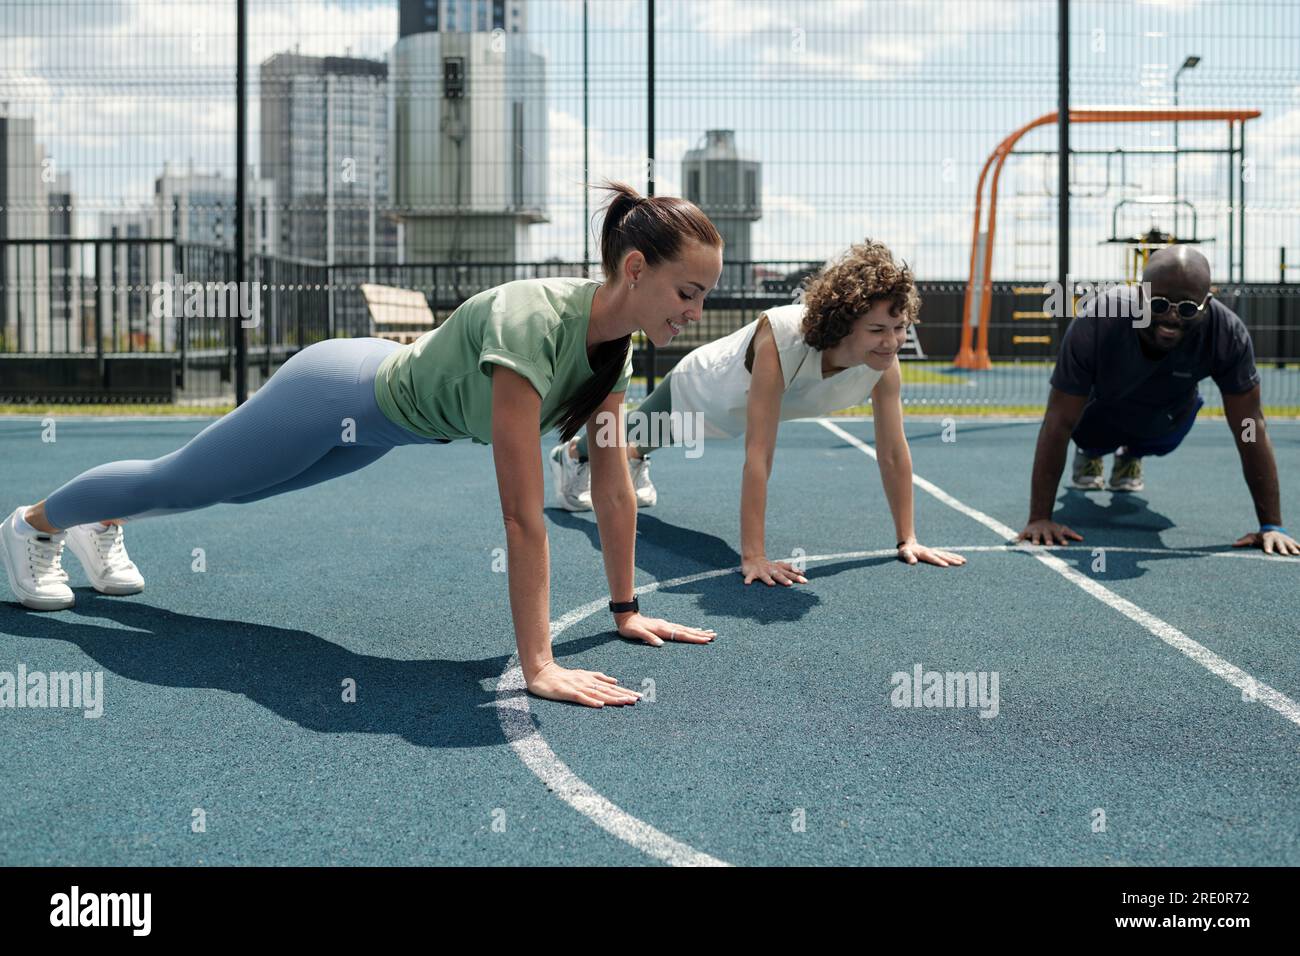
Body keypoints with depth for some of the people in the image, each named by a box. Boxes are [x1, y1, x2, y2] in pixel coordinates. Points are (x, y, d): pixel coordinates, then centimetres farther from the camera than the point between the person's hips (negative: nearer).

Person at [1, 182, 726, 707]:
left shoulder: (616, 342, -16)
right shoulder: (531, 326, -41)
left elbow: (614, 486, -8)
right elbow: (524, 513, -43)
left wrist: (626, 609, -5)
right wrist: (539, 666, -41)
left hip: (383, 405, 7)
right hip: (333, 397, -7)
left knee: (233, 491, 29)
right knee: (178, 483, 16)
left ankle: (102, 526, 57)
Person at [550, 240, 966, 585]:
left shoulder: (884, 358, -35)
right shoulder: (781, 340, -50)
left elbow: (893, 452, -24)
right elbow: (758, 456, -51)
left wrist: (908, 539, -22)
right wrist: (753, 557, -52)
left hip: (738, 404, 4)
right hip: (695, 390, -4)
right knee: (623, 440, 28)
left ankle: (636, 462, 71)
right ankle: (570, 455, 62)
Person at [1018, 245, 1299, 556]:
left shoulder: (1227, 333, -38)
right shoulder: (1095, 323, -42)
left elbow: (1251, 427, -30)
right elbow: (1059, 423, -38)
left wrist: (1271, 525, -33)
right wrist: (1040, 518, -41)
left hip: (1167, 415, 1)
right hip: (1101, 410, -1)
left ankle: (1131, 455, 38)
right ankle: (1089, 453, 33)